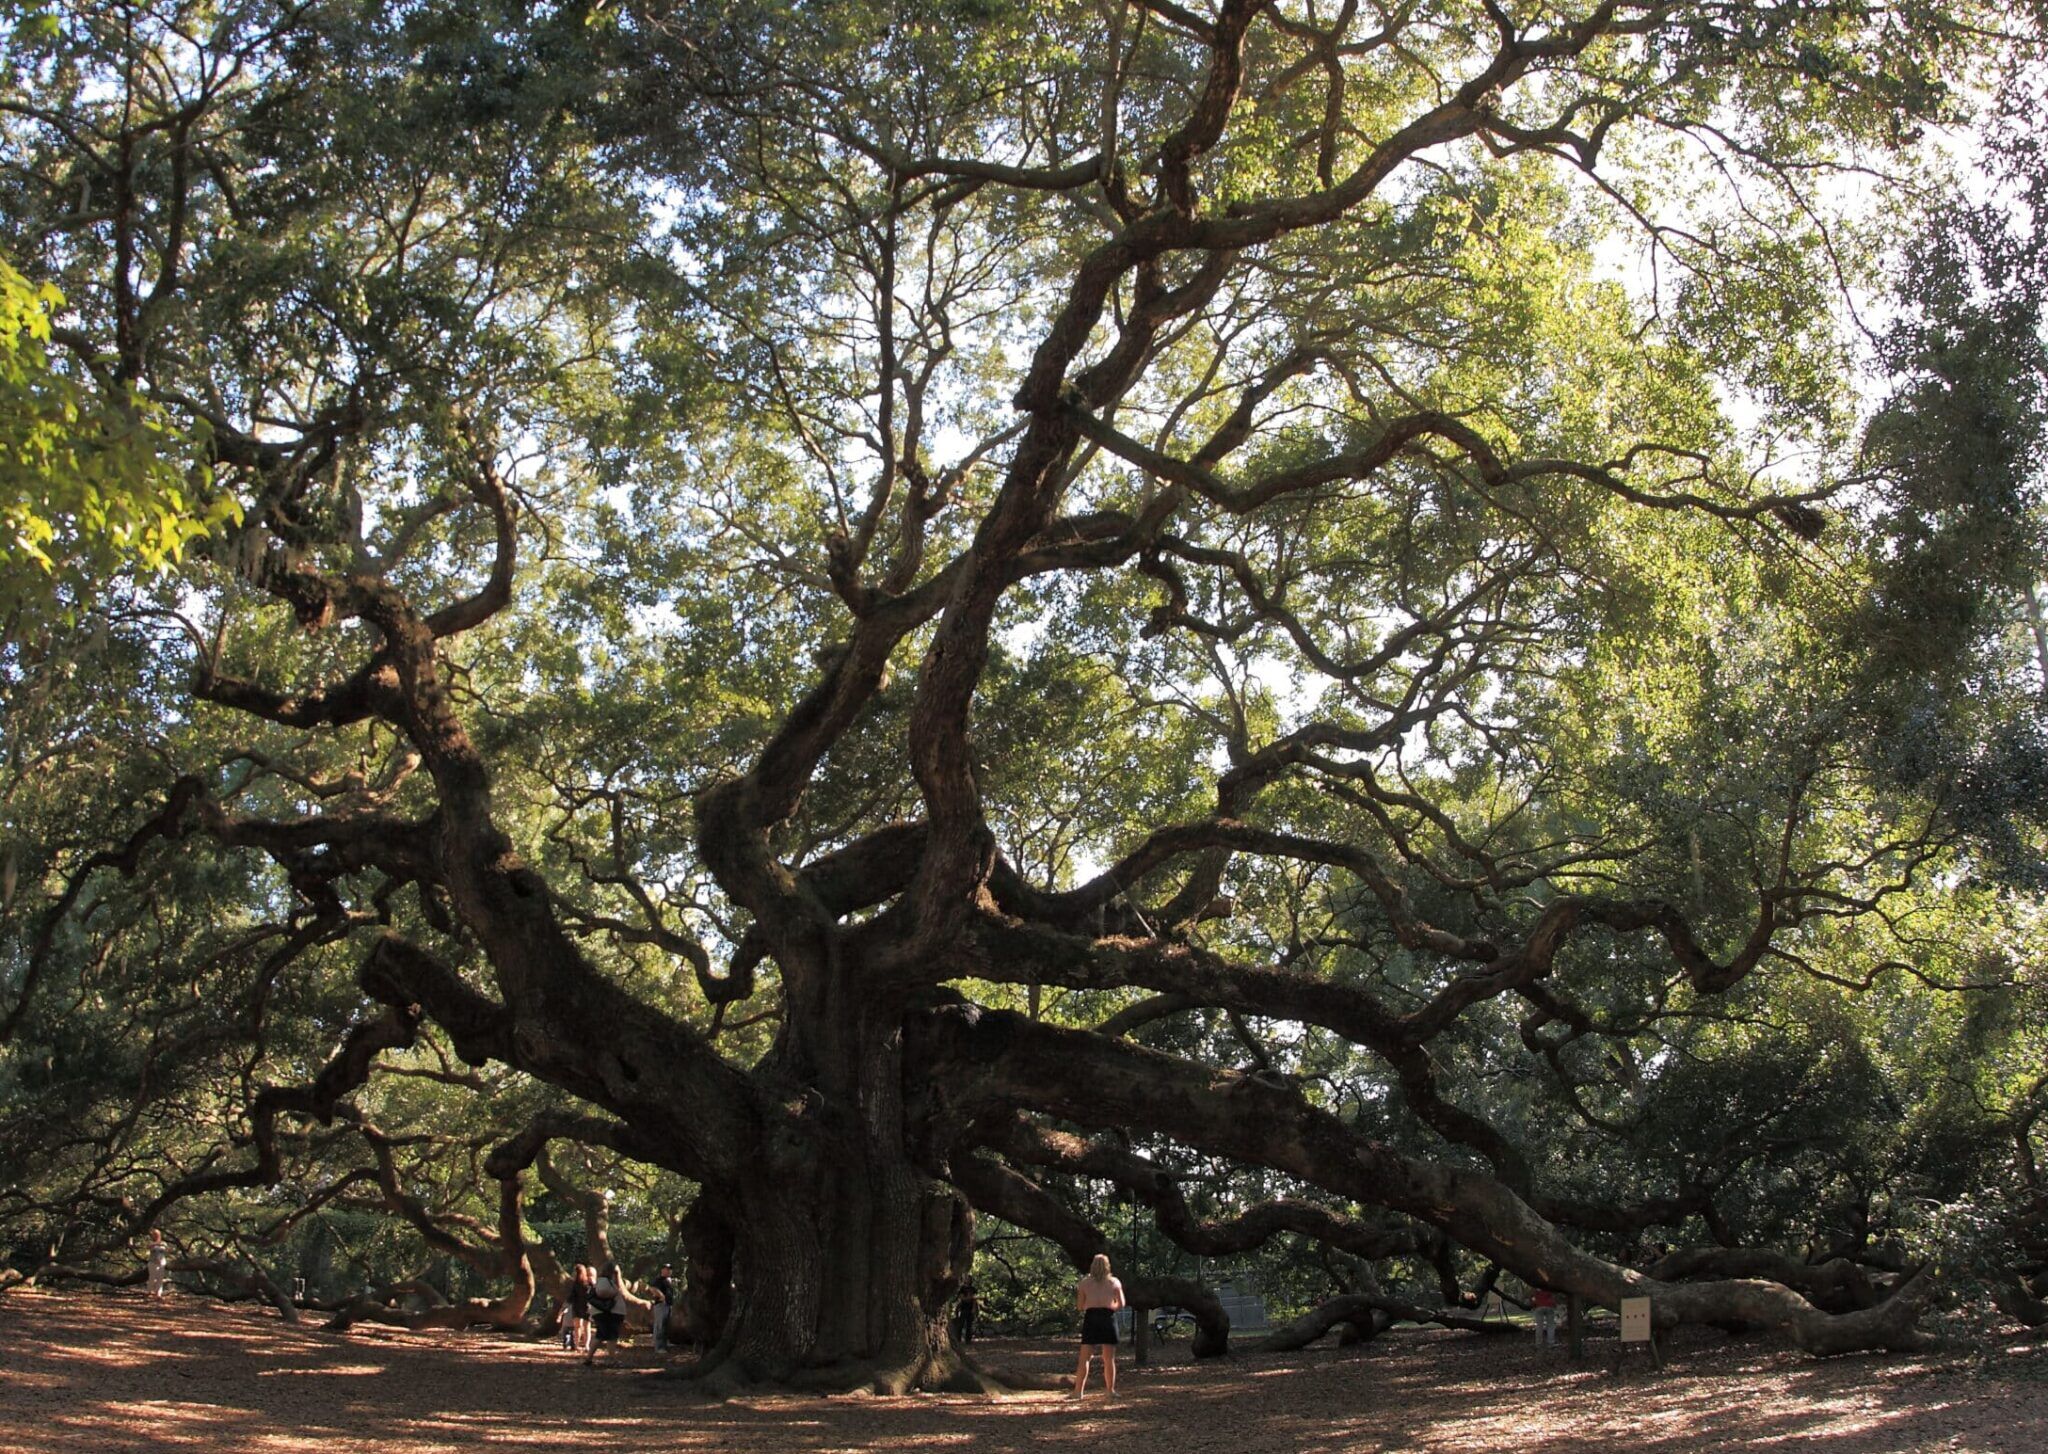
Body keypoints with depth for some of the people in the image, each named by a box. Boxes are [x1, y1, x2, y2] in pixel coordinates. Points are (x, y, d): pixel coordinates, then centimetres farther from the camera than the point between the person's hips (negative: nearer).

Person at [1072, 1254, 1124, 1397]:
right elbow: (1121, 1304, 6)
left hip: (1091, 1317, 0)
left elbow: (1080, 1306, 7)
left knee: (1084, 1358, 2)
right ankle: (1110, 1390, 8)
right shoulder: (1114, 1282, 7)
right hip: (1108, 1317, 0)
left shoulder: (1084, 1283, 7)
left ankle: (1078, 1391, -3)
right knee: (1109, 1358, 6)